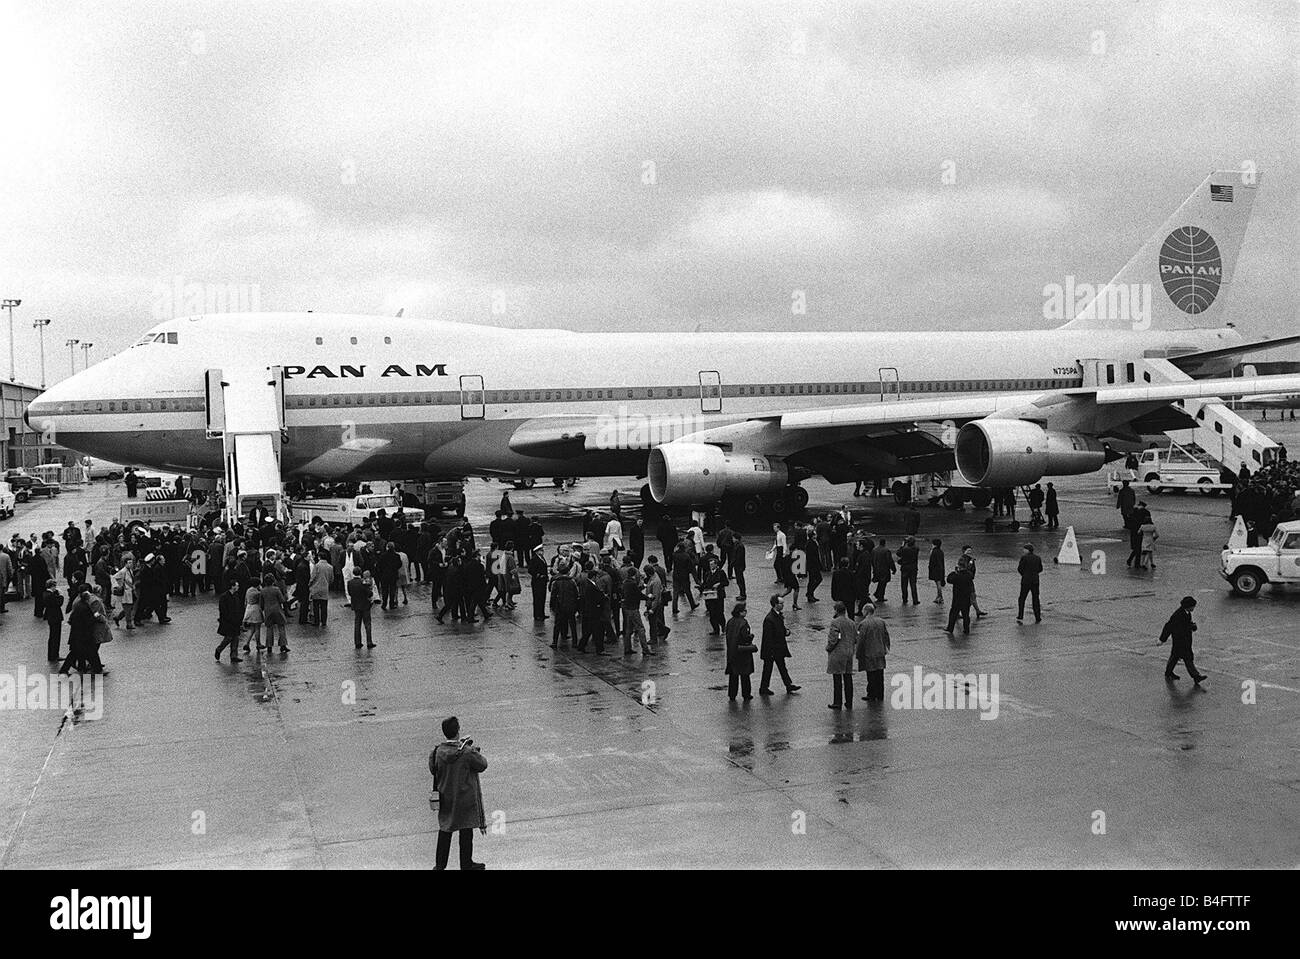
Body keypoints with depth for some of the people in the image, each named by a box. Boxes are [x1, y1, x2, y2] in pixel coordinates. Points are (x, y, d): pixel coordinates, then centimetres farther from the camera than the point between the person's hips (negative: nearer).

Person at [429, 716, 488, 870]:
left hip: (445, 798, 4)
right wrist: (475, 750, 5)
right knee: (466, 831, 11)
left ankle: (440, 864, 26)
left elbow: (433, 769, 7)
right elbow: (482, 765, -10)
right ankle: (466, 864, 22)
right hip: (465, 798, -4)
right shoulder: (467, 752, -23)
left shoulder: (438, 751, -10)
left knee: (445, 830, 18)